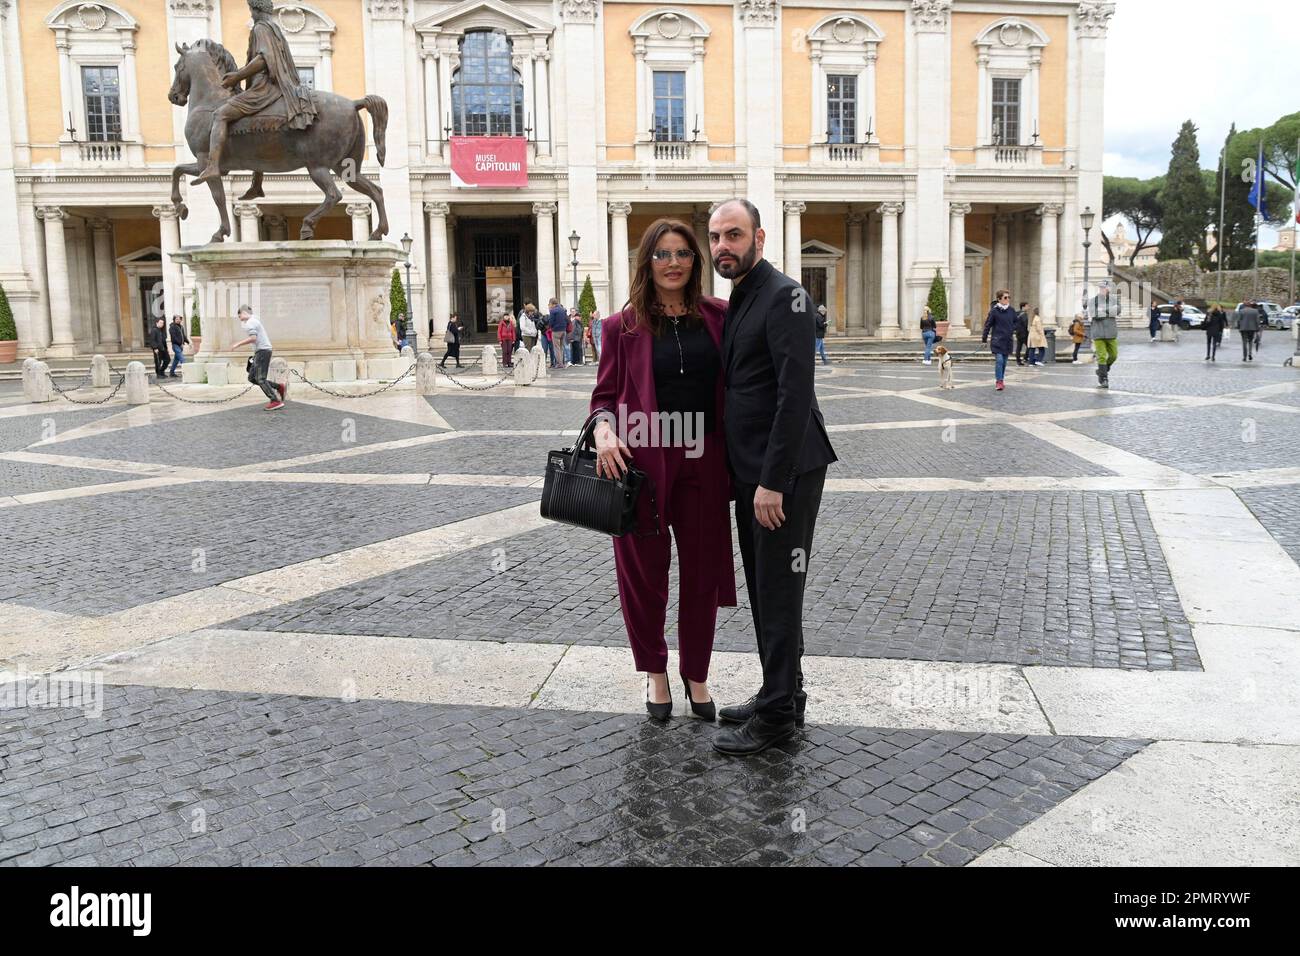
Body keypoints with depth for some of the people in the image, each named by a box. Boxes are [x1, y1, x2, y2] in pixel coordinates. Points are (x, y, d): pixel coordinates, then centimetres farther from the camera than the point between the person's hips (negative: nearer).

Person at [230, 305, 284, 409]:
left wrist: (238, 344, -20)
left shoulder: (250, 322, -11)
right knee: (253, 378, 9)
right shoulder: (254, 320, 21)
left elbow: (253, 338, -25)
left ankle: (276, 401, -14)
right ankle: (279, 388, 10)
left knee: (260, 379, -11)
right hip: (259, 351, 10)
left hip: (262, 350, -10)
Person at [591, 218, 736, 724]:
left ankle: (696, 675, 29)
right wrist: (604, 430, -16)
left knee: (703, 571, 9)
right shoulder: (624, 325, 0)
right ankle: (654, 671, 31)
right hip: (642, 460, -1)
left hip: (703, 459, 2)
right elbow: (606, 392, 5)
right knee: (644, 571, 10)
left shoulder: (718, 316, 4)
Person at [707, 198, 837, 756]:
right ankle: (782, 694, 29)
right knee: (763, 590, 16)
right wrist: (742, 475, 15)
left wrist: (773, 480, -23)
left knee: (778, 594, -1)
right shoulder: (737, 302, 15)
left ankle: (777, 714, 10)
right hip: (749, 471, 9)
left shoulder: (783, 297, -14)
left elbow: (795, 394, -21)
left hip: (785, 473, -9)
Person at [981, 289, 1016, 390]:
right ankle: (998, 381, -10)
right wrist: (984, 339, -1)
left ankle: (1001, 380, 23)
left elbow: (1015, 322, 21)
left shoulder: (1011, 310, 6)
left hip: (1007, 340, 5)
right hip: (997, 340, -5)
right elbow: (988, 325, -3)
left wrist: (1012, 329, 1)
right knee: (999, 360, -15)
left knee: (1004, 362, 10)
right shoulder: (994, 311, -8)